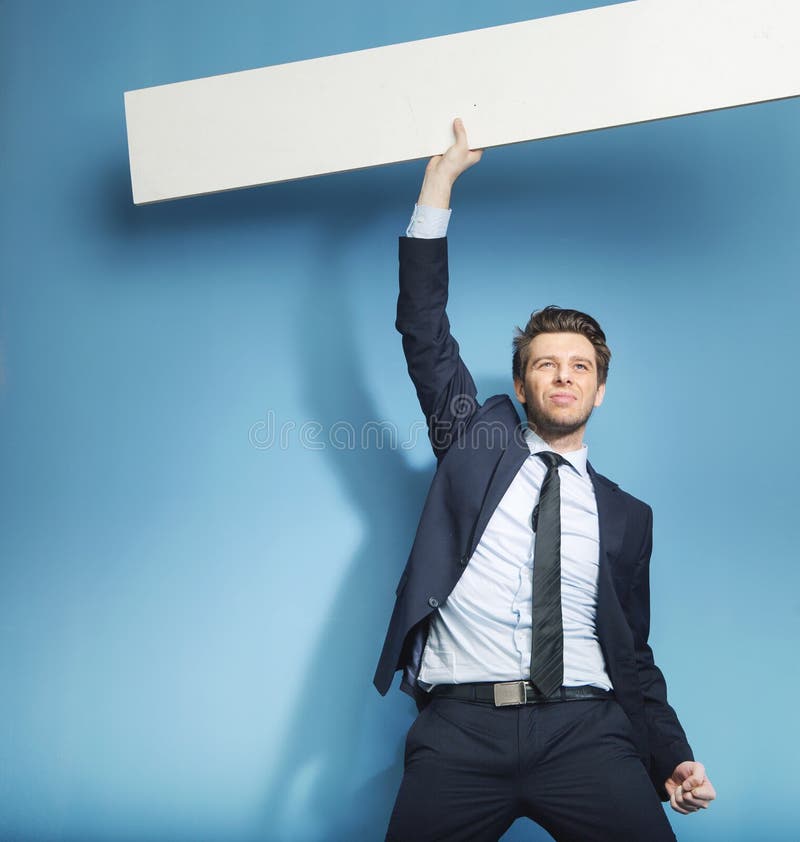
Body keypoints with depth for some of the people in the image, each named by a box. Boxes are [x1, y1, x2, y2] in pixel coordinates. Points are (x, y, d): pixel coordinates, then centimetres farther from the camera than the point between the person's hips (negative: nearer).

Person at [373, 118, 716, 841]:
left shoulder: (626, 516, 16)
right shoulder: (477, 442, 12)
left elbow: (634, 654, 17)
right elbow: (424, 329, 5)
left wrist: (673, 759, 1)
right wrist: (441, 178, 2)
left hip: (585, 729, 1)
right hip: (461, 727, -1)